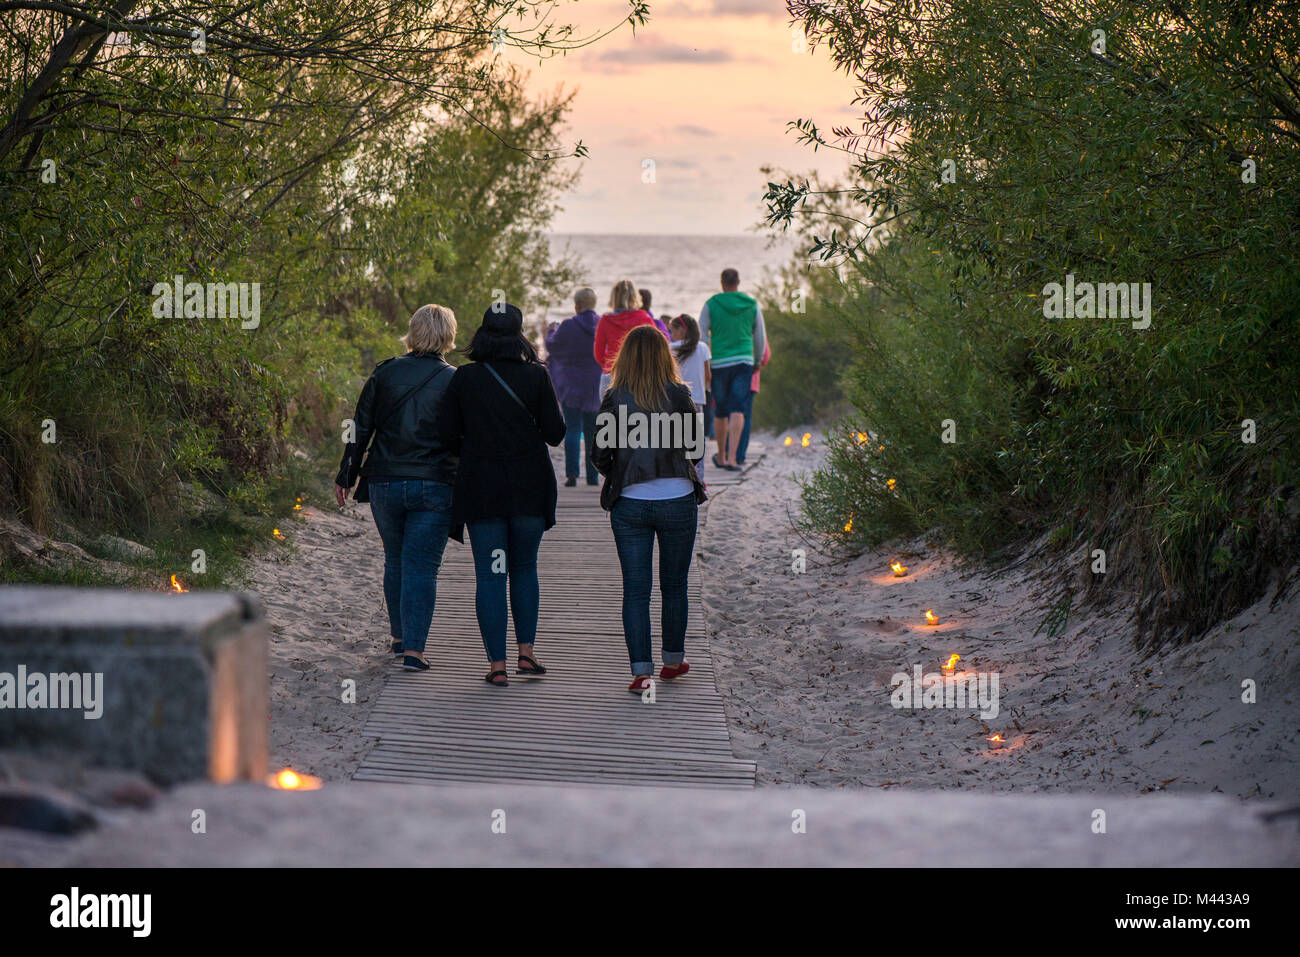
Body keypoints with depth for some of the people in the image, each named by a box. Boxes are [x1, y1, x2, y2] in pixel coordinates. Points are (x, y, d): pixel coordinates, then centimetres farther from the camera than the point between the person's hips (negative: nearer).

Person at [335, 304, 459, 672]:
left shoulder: (385, 373, 1)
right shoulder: (455, 381, -4)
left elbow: (360, 430, 4)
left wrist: (345, 477, 13)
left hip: (385, 485, 2)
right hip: (434, 487, -2)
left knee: (395, 562, 19)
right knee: (422, 567, 0)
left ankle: (399, 637, 29)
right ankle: (413, 648, -8)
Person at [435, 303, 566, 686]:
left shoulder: (464, 377, -3)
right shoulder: (535, 375, -5)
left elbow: (446, 432, 0)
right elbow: (555, 432, -5)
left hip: (481, 488, 0)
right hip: (530, 488, 0)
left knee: (490, 574, 3)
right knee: (524, 567, 17)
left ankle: (497, 664, -1)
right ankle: (526, 652, 10)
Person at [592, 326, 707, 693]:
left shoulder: (614, 400, -5)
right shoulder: (679, 396, -6)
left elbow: (601, 457, -2)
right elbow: (696, 450, 2)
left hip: (630, 503, 0)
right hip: (678, 501, 0)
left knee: (635, 589, 3)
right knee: (674, 586, 15)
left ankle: (641, 669, -4)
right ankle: (673, 660, 27)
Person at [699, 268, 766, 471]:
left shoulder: (711, 305, 0)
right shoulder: (752, 305, 4)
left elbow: (702, 336, -3)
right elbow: (760, 338, 8)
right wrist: (757, 361, 22)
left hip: (719, 363, 0)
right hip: (744, 362, 0)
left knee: (720, 412, 13)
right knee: (737, 410, -6)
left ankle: (721, 456, 27)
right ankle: (732, 458, -20)